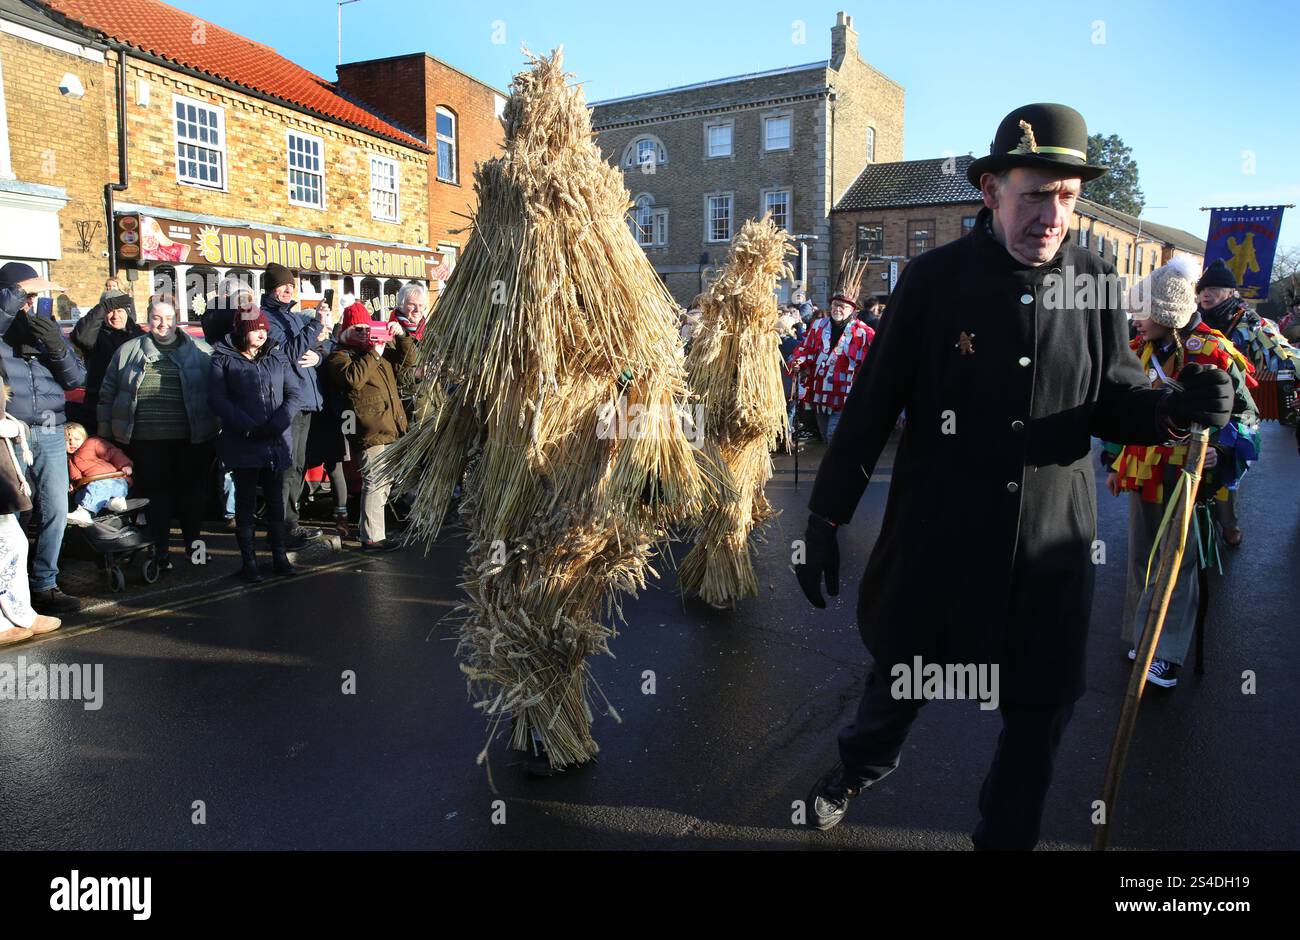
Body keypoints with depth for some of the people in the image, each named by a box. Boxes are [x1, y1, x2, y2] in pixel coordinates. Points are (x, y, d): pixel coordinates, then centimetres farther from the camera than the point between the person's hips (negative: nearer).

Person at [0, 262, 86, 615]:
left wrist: (57, 347, -6)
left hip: (51, 433, 4)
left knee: (56, 512, 3)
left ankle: (43, 586, 14)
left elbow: (76, 378, 9)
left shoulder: (46, 327, 14)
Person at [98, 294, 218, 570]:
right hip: (146, 440, 1)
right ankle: (161, 550, 16)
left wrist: (217, 429, 1)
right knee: (155, 494, 6)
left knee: (192, 492, 7)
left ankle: (193, 545, 22)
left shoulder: (200, 350, 5)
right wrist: (106, 433, 10)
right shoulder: (128, 351, 10)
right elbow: (107, 394, 14)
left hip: (191, 440, -1)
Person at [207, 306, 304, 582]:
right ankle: (248, 562, 11)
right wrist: (248, 427, -18)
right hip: (243, 445, -3)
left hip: (277, 443, 3)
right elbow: (217, 399, -8)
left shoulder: (277, 358, 11)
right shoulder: (224, 360, 1)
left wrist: (277, 423, -12)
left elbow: (294, 394, 4)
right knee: (245, 503, 4)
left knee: (276, 500, 10)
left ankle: (279, 556, 19)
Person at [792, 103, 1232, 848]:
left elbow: (1115, 400, 6)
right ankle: (862, 766, 52)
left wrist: (1173, 409, -17)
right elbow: (873, 406, -9)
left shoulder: (1098, 285, -1)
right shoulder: (935, 277, -9)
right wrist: (826, 517, -8)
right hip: (936, 538, -2)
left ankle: (1006, 835, 40)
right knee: (902, 677, 19)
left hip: (1051, 547, 2)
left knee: (1041, 712, 14)